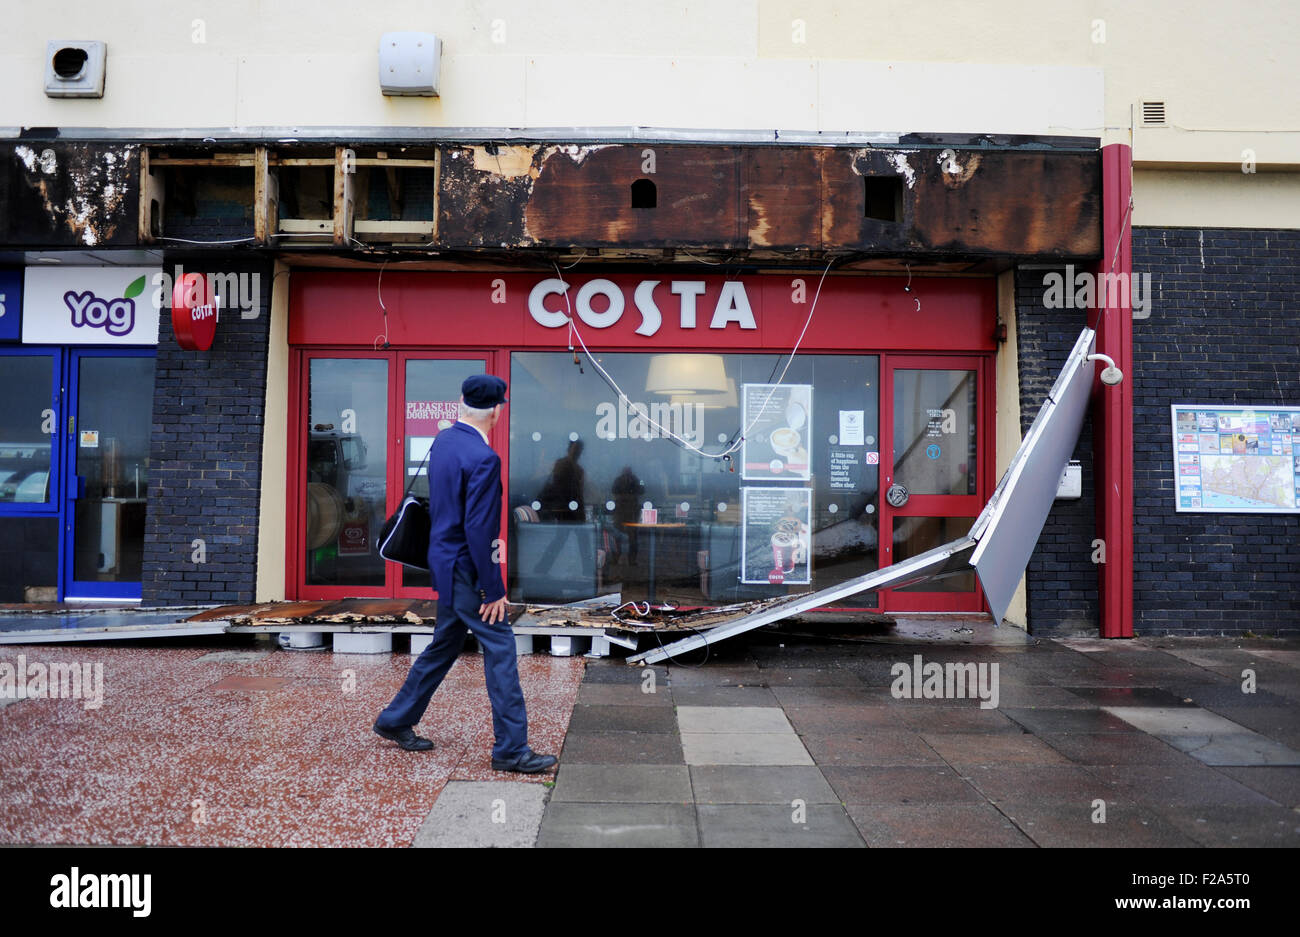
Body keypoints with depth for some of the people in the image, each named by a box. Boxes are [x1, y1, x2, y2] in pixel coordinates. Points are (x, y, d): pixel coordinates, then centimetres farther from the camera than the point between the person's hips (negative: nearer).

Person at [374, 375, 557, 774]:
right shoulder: (483, 458, -22)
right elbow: (477, 529, -24)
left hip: (445, 559, 9)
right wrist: (493, 590, -18)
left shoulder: (443, 440, 7)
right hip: (465, 569, -9)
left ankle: (396, 721, 34)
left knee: (444, 646, 21)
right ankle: (511, 749, 5)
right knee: (500, 649, -2)